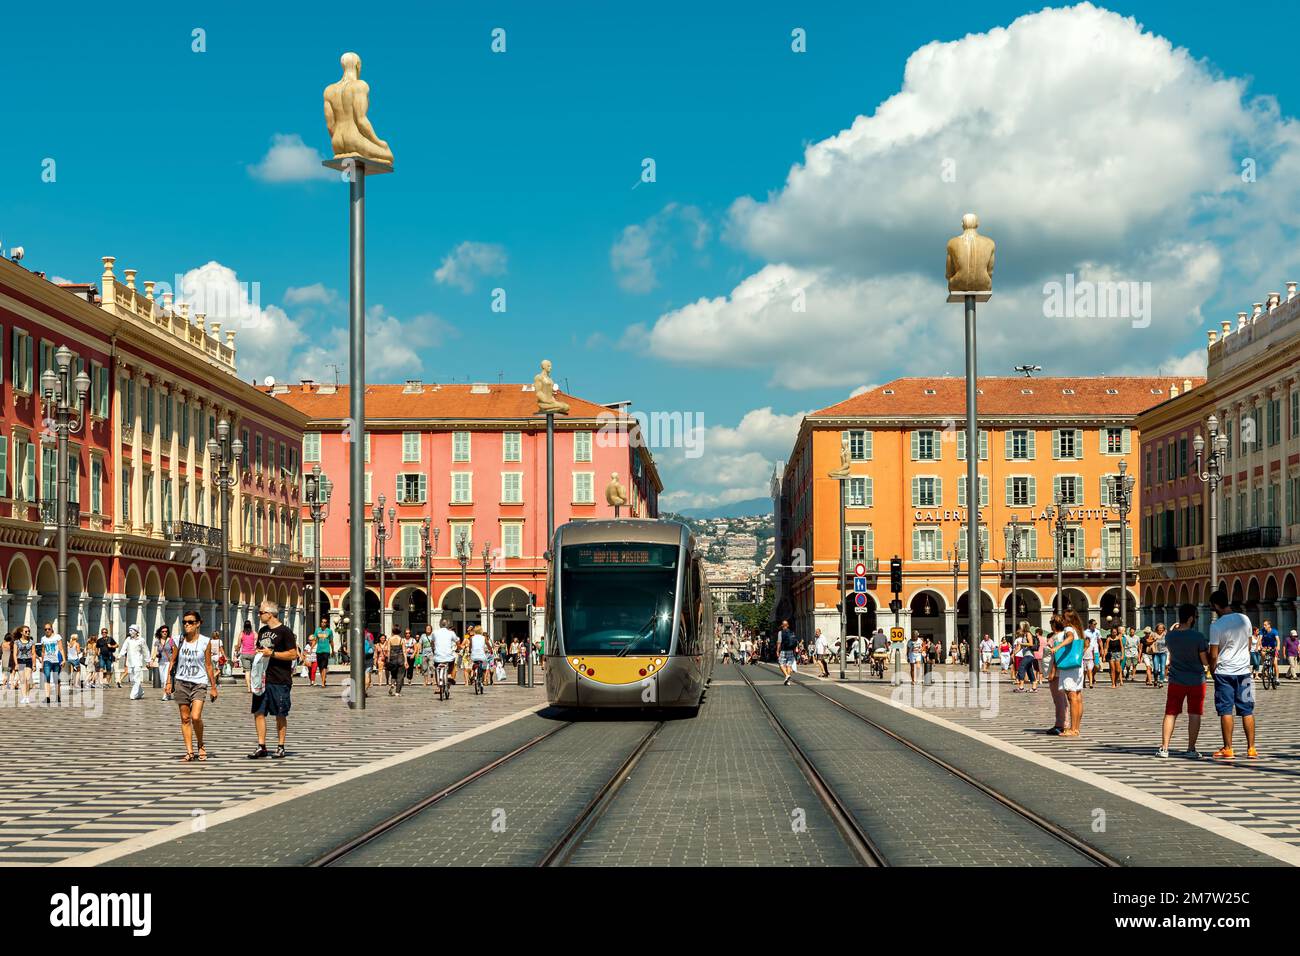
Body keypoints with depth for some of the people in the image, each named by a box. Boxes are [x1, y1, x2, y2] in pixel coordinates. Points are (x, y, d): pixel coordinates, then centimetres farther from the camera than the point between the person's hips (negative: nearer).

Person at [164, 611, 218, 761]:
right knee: (185, 718, 4)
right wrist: (168, 682, 3)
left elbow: (208, 665, 3)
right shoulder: (178, 641, 3)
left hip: (199, 683, -2)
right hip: (181, 682, 3)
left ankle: (201, 745, 8)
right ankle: (189, 751, 9)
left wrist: (213, 686, 3)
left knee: (196, 717, -15)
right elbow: (172, 661, 9)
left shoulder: (205, 642, -1)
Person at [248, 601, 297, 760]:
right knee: (258, 712, 2)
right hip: (262, 679, 7)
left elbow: (293, 654, -12)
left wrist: (271, 653, -16)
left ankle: (280, 746, 10)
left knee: (280, 714, 2)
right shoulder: (262, 631, 15)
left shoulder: (284, 632, -7)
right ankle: (261, 747, 8)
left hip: (280, 681, -7)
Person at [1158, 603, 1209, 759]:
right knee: (1194, 714, 5)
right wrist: (1208, 650, 10)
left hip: (1176, 681, 3)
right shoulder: (1198, 637, -15)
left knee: (1170, 714, 7)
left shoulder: (1169, 636, -3)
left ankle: (1164, 748, 3)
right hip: (1196, 681, -3)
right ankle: (1191, 749, 7)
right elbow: (1205, 661, -10)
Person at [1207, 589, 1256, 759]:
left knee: (1225, 711, 2)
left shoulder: (1216, 626, -13)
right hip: (1244, 671, 4)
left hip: (1224, 672, -4)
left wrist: (1212, 670, 6)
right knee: (1247, 711, 8)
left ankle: (1227, 749, 3)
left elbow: (1213, 655, -10)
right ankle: (1251, 748, 9)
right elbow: (1249, 645, 11)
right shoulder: (1245, 619, 1)